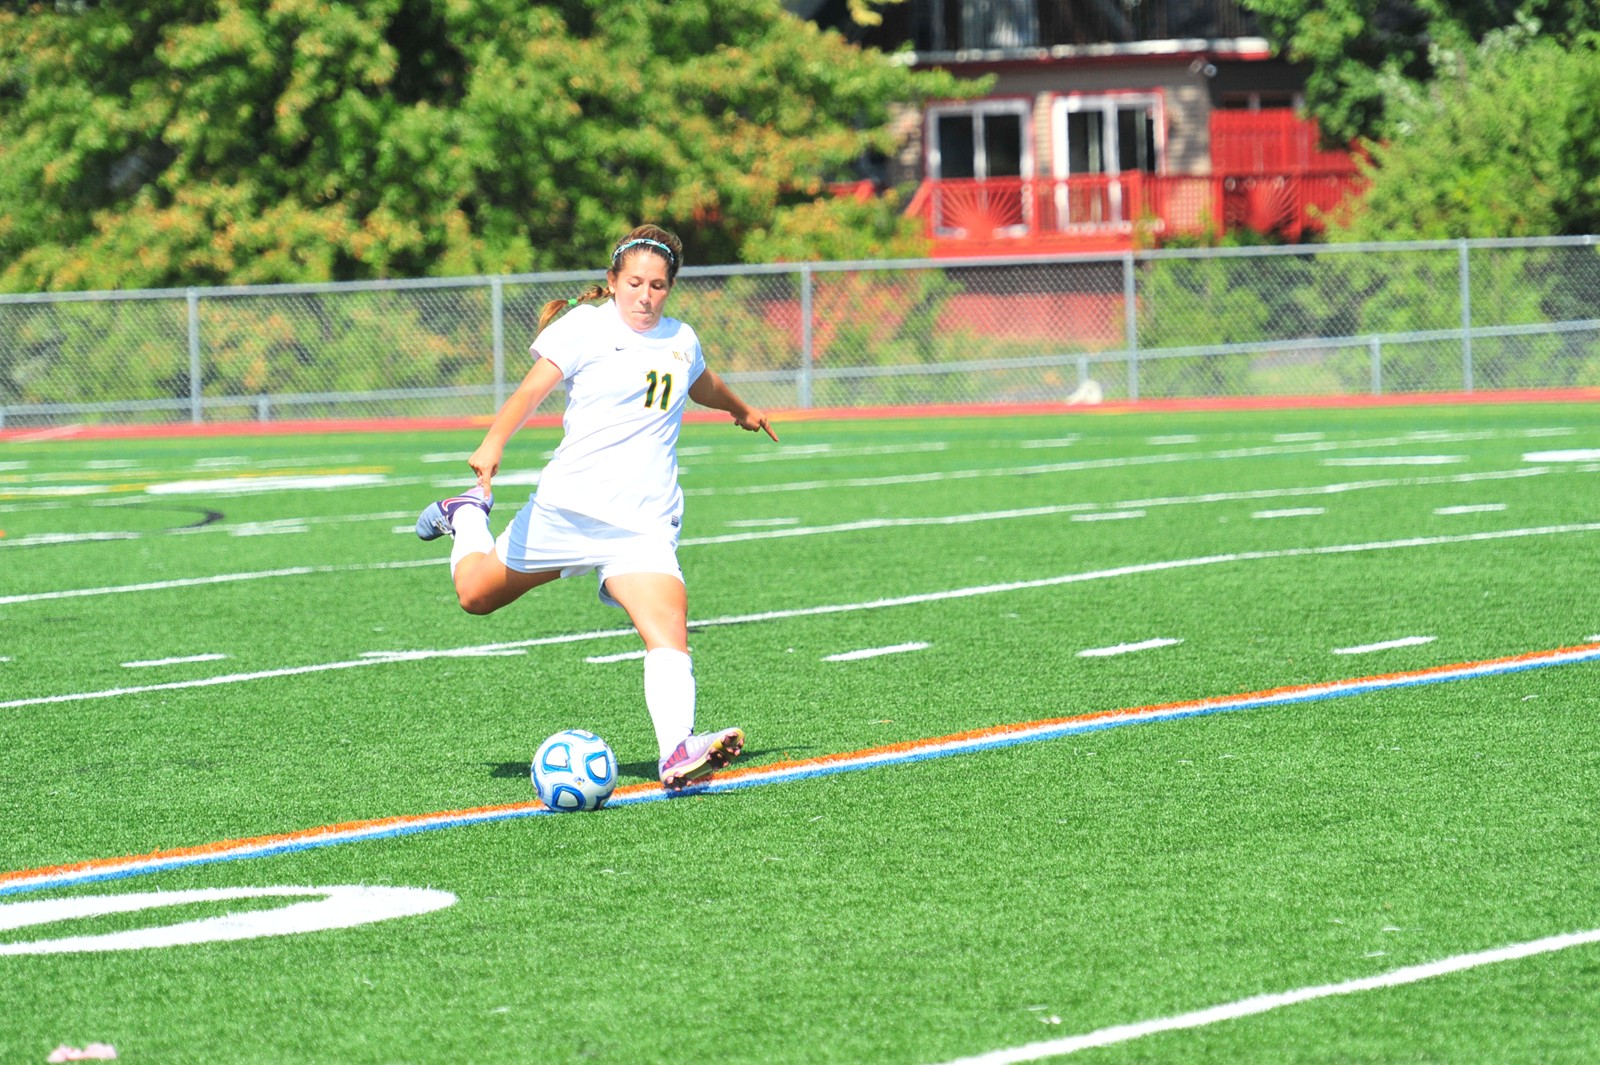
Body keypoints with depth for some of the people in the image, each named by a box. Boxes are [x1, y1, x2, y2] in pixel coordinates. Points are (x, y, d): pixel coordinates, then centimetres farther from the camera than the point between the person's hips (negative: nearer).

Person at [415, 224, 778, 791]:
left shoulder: (680, 339, 15)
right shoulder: (584, 326, -3)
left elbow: (703, 383, 40)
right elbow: (532, 388, -17)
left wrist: (742, 409, 59)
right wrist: (493, 443, -34)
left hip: (644, 526, 3)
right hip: (568, 505, -3)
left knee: (669, 631, -21)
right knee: (476, 595, 13)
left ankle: (678, 752, -36)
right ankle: (468, 515, 45)